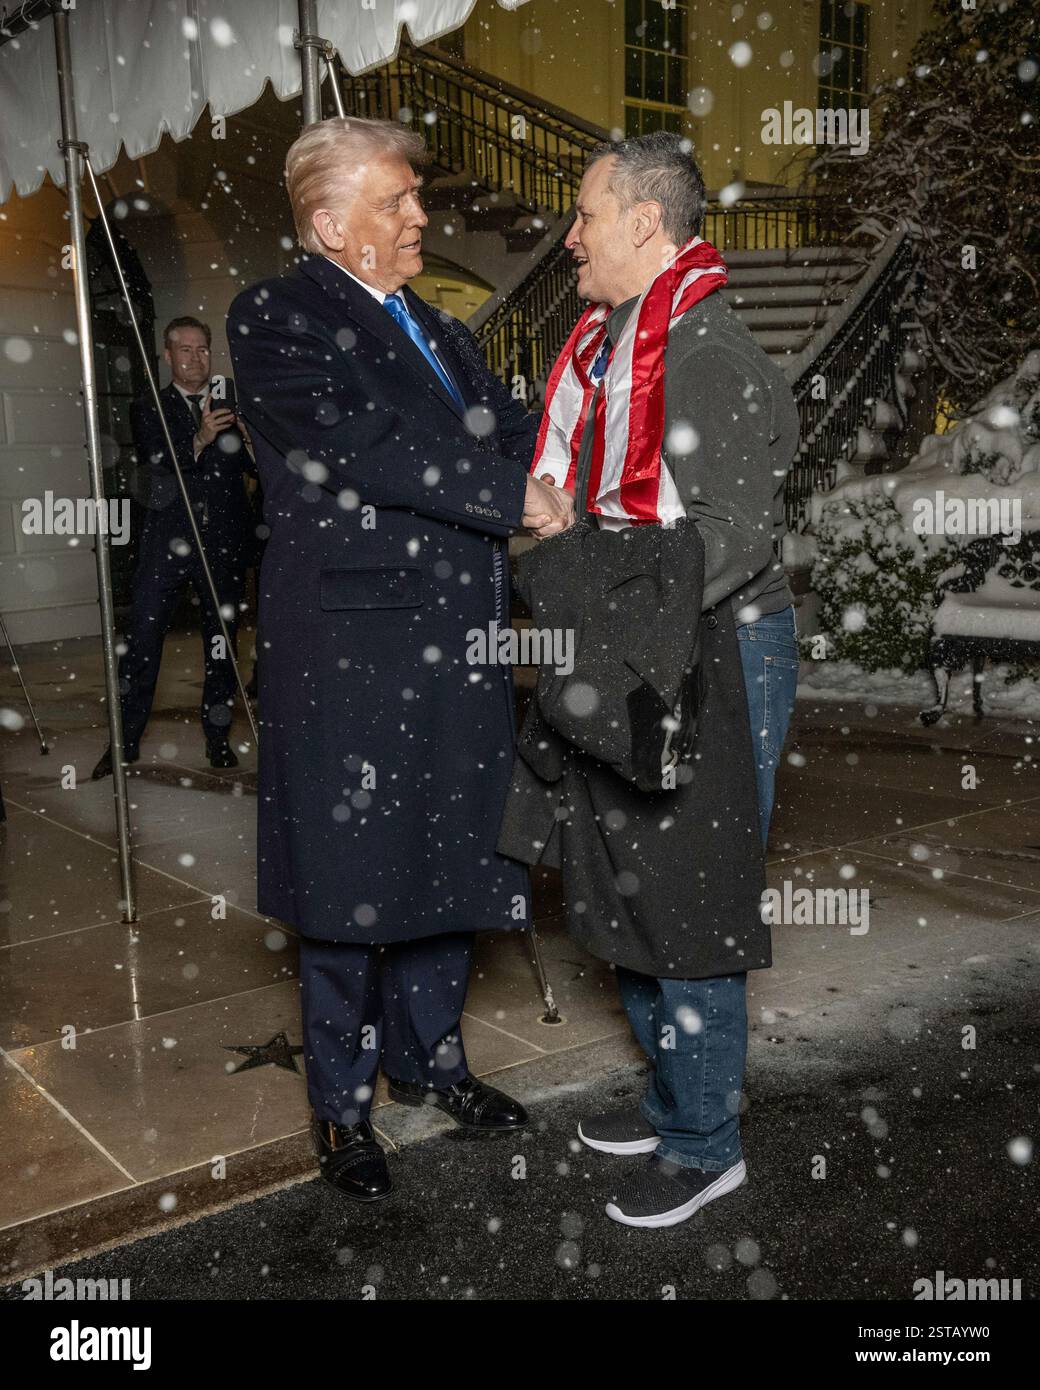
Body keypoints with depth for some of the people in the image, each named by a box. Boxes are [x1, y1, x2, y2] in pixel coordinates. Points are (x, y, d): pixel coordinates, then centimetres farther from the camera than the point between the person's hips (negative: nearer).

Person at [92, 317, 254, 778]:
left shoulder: (234, 400, 12)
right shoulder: (149, 409, 9)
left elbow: (252, 463, 4)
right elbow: (155, 471, -7)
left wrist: (250, 438, -18)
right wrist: (199, 440, -23)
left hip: (223, 540, 1)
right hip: (166, 540, -1)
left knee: (221, 641, 7)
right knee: (142, 641, -4)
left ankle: (218, 736, 18)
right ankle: (125, 741, 3)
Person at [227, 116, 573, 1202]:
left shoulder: (434, 327, 18)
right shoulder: (275, 319, -6)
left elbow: (507, 429, 11)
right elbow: (362, 447, -19)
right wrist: (515, 495, -18)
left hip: (454, 644, 7)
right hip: (349, 651, -7)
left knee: (448, 861, 15)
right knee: (349, 877, 4)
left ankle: (431, 1058, 35)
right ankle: (342, 1104, 23)